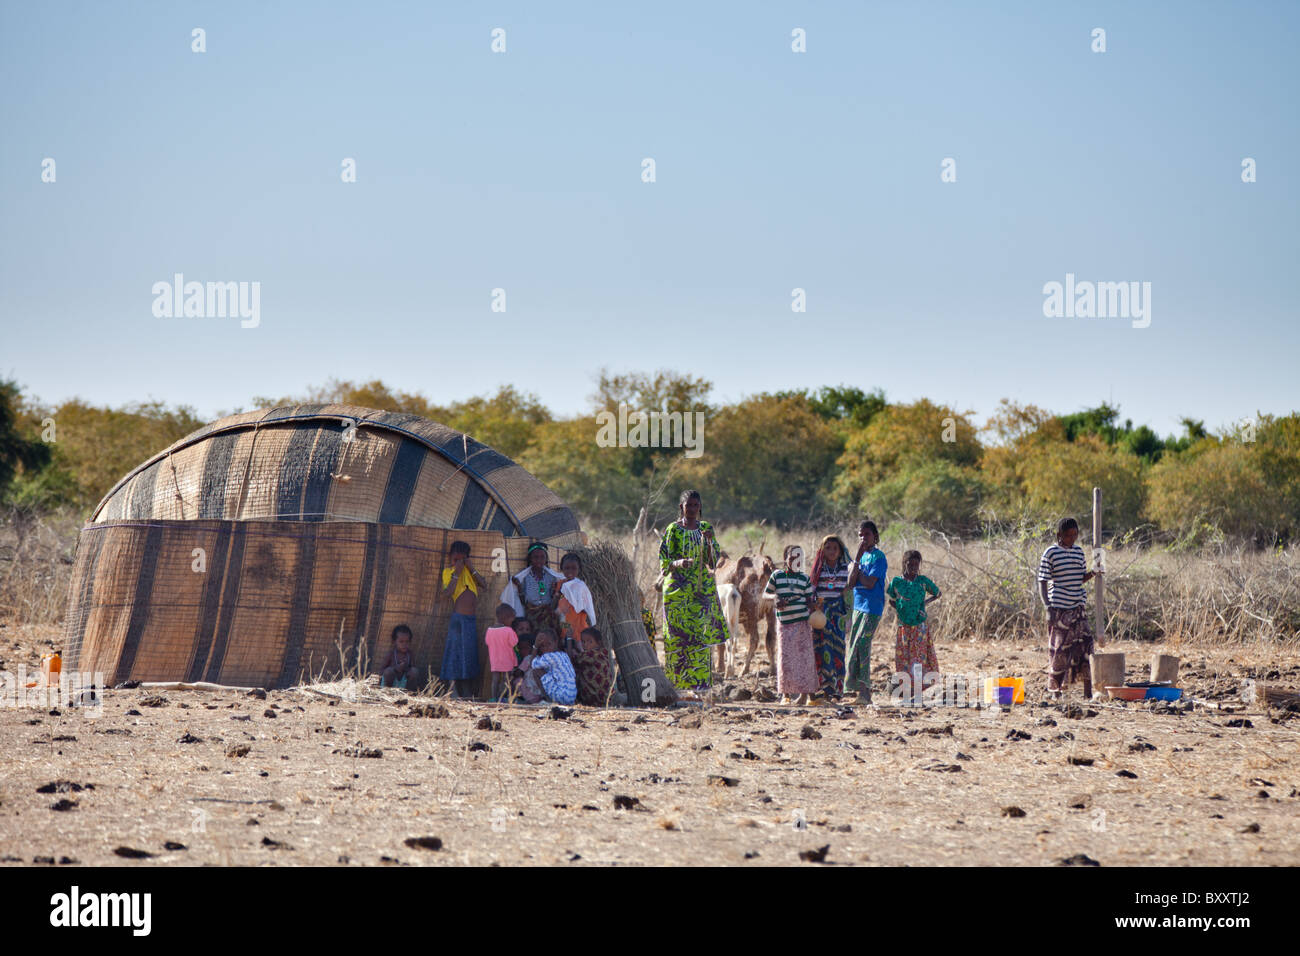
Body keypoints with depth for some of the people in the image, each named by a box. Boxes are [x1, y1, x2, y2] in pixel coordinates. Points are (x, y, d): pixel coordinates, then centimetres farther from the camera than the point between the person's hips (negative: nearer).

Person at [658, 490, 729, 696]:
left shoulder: (706, 528, 10)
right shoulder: (672, 530, 0)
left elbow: (714, 561, 6)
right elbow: (663, 563, -2)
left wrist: (709, 542, -11)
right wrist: (679, 563, -23)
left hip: (703, 590, 3)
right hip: (678, 592, -3)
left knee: (701, 637, -4)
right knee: (677, 638, -6)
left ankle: (696, 683, -3)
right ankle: (677, 685, -2)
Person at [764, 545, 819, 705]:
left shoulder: (804, 579, 8)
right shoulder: (777, 575, 5)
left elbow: (810, 600, 11)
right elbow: (766, 594, 10)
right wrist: (776, 600, -10)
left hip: (802, 621, 1)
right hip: (784, 621, -1)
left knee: (804, 656, -2)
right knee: (785, 656, -2)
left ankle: (804, 692, 4)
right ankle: (785, 694, 6)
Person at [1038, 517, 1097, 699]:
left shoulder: (1078, 551, 12)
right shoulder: (1050, 553, -4)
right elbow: (1042, 582, -6)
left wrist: (1093, 573, 0)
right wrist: (1048, 607, -16)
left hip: (1078, 608, 5)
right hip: (1058, 608, -5)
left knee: (1084, 644, -5)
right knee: (1058, 647, -2)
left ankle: (1088, 689, -5)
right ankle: (1053, 688, 9)